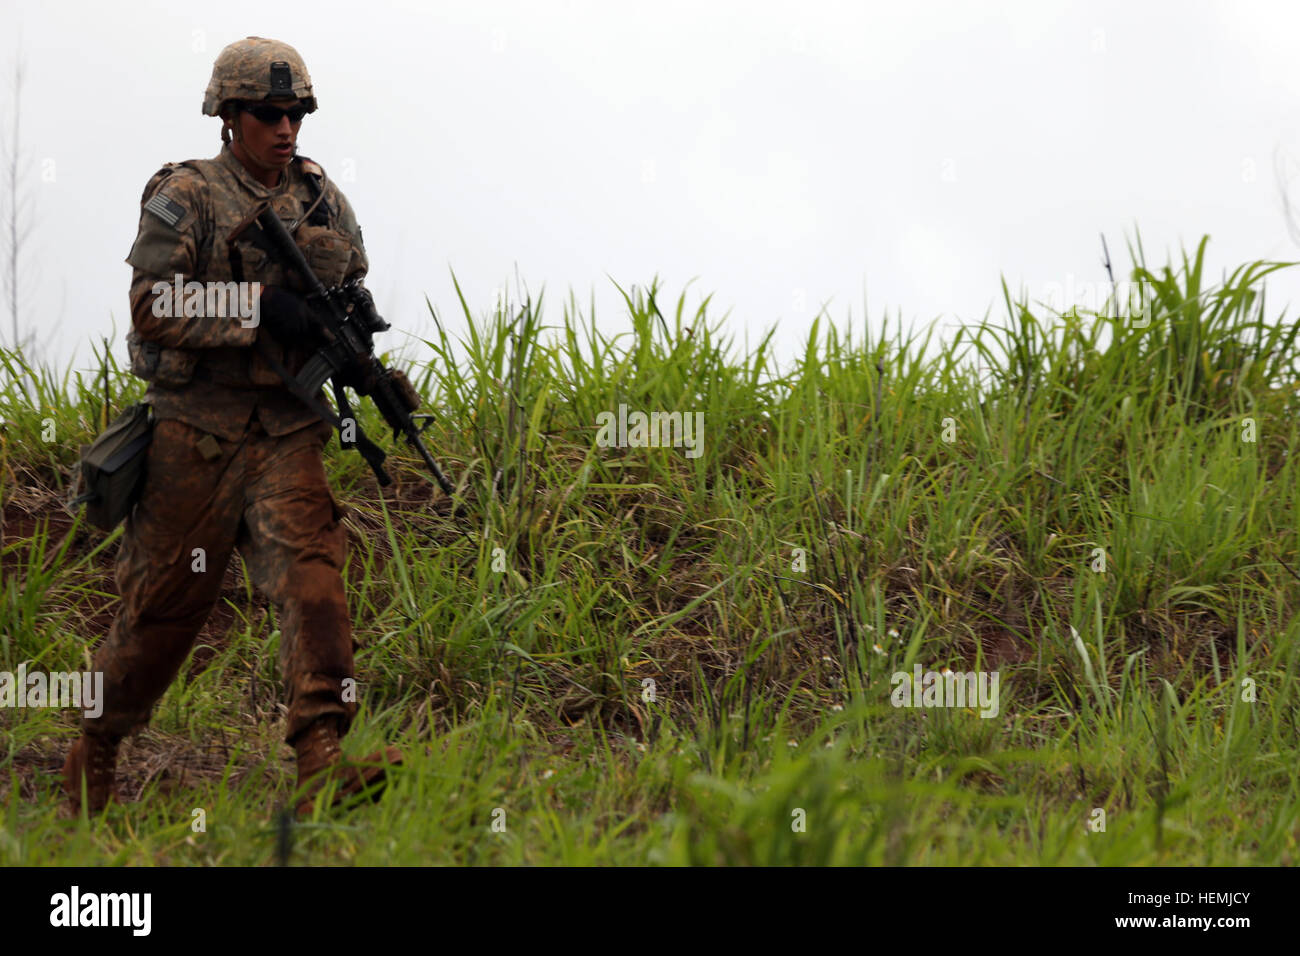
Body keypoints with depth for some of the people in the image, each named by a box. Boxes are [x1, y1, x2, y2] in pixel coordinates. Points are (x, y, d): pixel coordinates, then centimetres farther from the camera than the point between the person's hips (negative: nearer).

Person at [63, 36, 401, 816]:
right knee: (165, 601, 4)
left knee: (312, 574, -16)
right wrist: (259, 305, -21)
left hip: (288, 432, 3)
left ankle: (322, 764, -24)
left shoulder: (322, 200, 11)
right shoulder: (185, 197, -5)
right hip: (198, 429, -3)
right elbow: (154, 307, -14)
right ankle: (96, 749, 25)